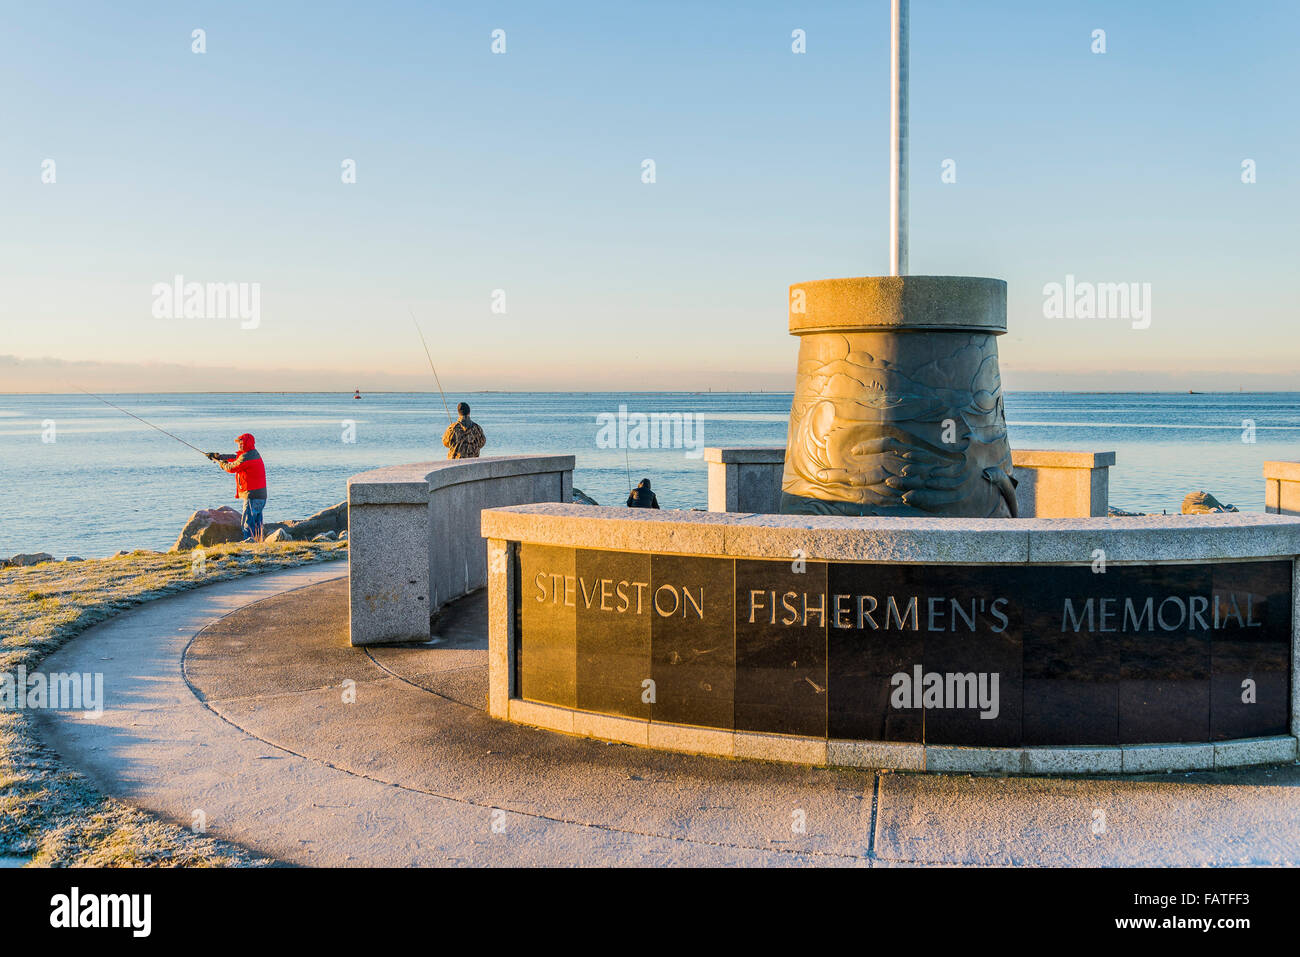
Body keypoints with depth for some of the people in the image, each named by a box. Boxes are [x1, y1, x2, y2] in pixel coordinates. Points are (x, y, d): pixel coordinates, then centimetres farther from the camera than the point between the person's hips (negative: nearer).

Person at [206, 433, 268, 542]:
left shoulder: (246, 457, -15)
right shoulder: (255, 454, 13)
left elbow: (231, 468, -4)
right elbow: (236, 457, 20)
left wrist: (219, 462, 14)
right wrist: (220, 456, 11)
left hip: (252, 496, -9)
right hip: (261, 496, 9)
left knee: (247, 522, -9)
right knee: (256, 522, 12)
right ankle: (258, 541, 14)